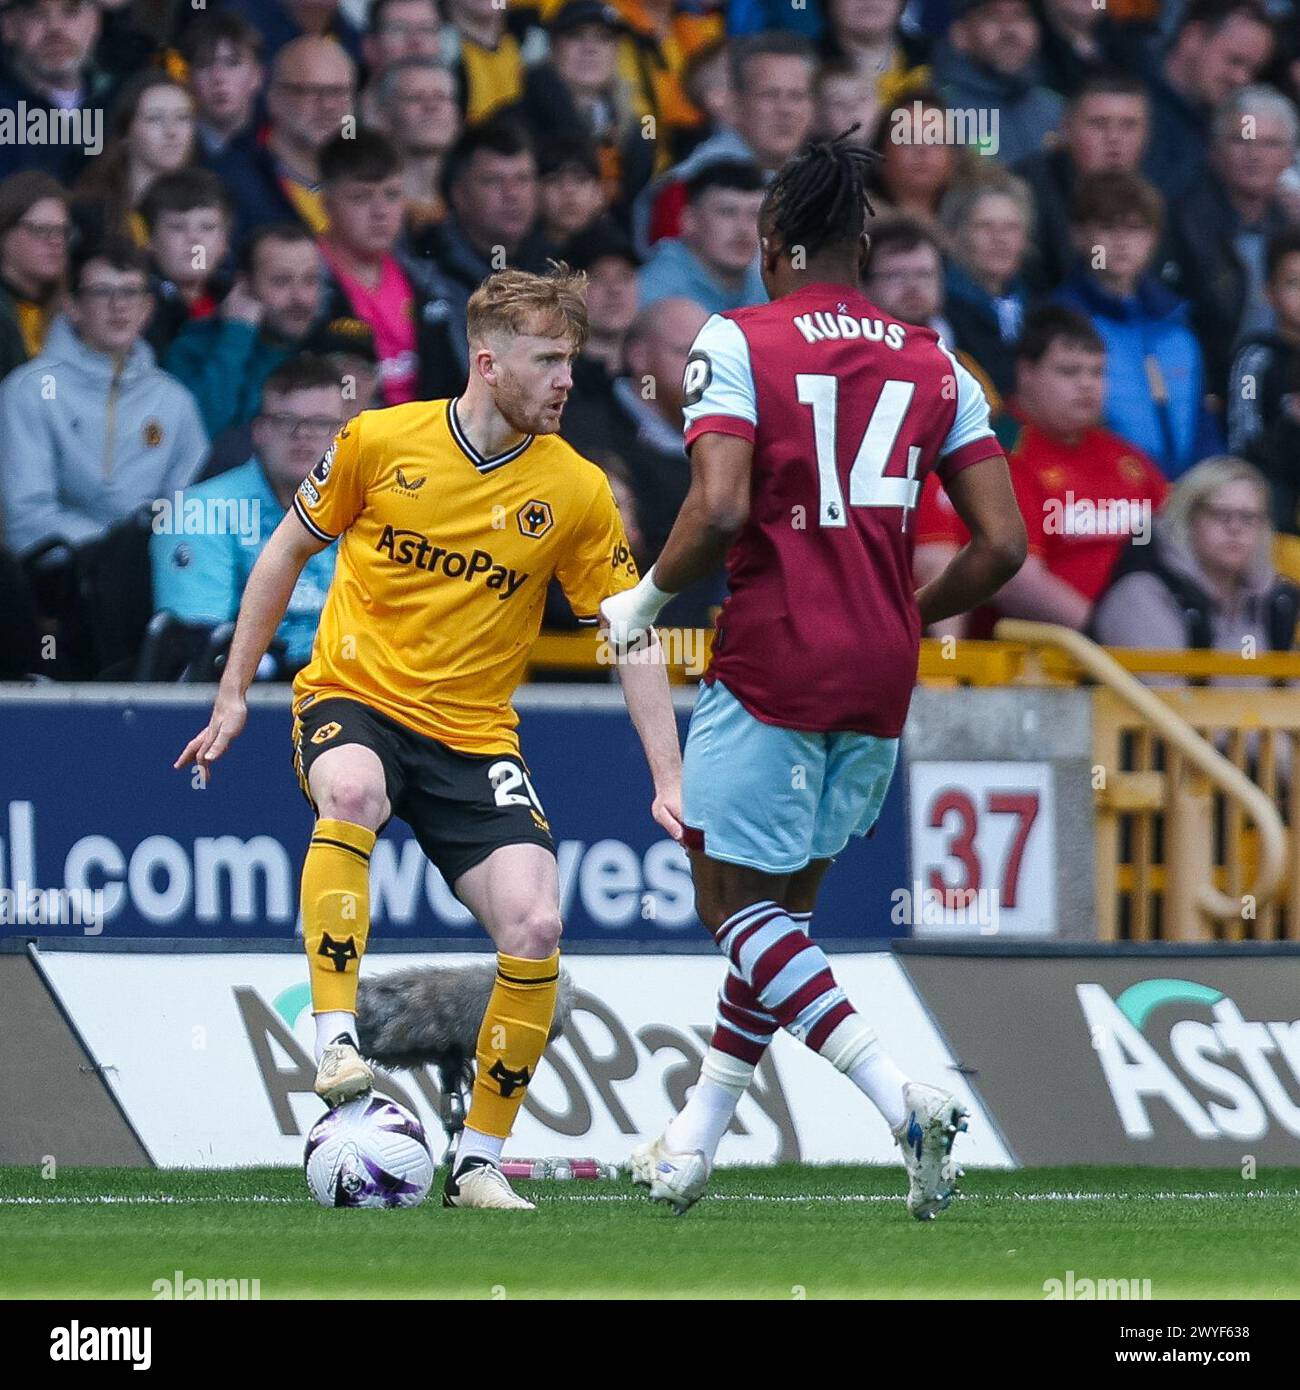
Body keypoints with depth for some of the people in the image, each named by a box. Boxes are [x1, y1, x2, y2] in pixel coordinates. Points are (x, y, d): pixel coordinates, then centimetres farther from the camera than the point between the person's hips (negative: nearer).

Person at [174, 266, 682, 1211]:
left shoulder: (577, 492, -3)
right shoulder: (379, 442, -6)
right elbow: (289, 550, 8)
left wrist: (670, 780, -5)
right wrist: (236, 691, 9)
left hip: (473, 737, 2)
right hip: (354, 698, -2)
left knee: (534, 928, -16)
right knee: (351, 789, -39)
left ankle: (480, 1162, -1)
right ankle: (336, 1045, -37)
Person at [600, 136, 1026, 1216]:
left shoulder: (738, 344, -5)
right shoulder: (934, 365, 9)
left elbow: (720, 511, -18)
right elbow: (1002, 543, 4)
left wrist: (651, 594, 1)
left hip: (772, 663, -5)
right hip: (880, 681, 5)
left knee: (735, 902, 2)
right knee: (785, 903, 17)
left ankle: (901, 1096, -17)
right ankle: (695, 1145, 22)